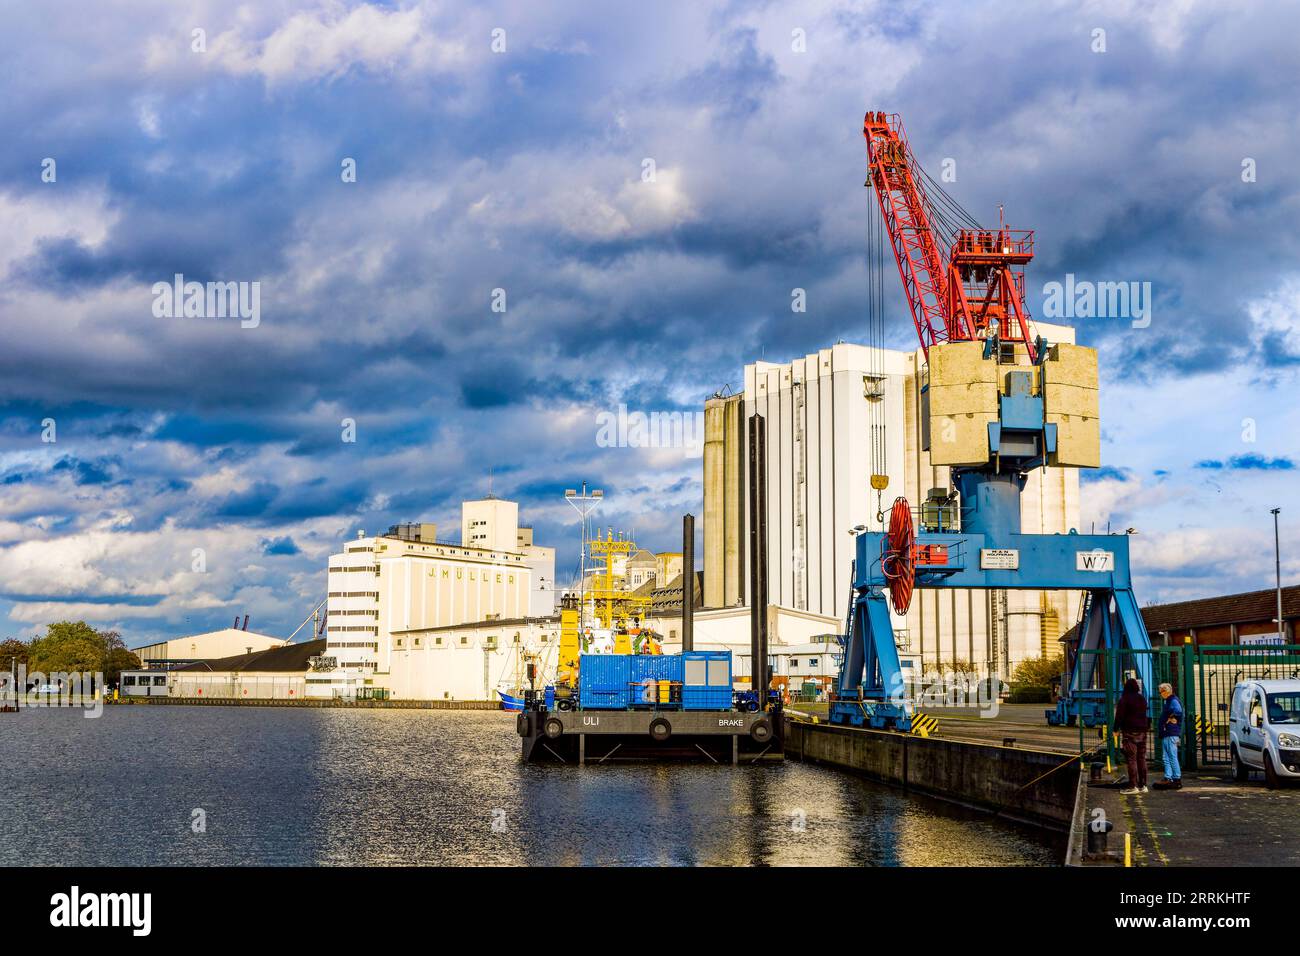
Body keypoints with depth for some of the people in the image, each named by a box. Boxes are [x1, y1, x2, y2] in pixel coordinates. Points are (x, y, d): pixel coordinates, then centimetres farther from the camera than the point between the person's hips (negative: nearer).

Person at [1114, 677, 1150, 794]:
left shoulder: (1124, 699, -10)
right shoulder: (1142, 698, 10)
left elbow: (1119, 715, -11)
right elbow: (1146, 714, 16)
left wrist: (1116, 729, -4)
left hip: (1129, 732, -6)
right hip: (1142, 732, 6)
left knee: (1131, 759, -6)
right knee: (1142, 758, 9)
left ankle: (1133, 786, -9)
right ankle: (1143, 785, 11)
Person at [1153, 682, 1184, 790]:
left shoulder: (1174, 701, -11)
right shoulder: (1168, 702, 20)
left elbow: (1178, 711, -29)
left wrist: (1170, 719, -16)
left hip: (1171, 734, -10)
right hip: (1165, 734, 10)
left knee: (1172, 757, -7)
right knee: (1166, 758, 9)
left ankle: (1177, 780, -4)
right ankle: (1168, 779, 10)